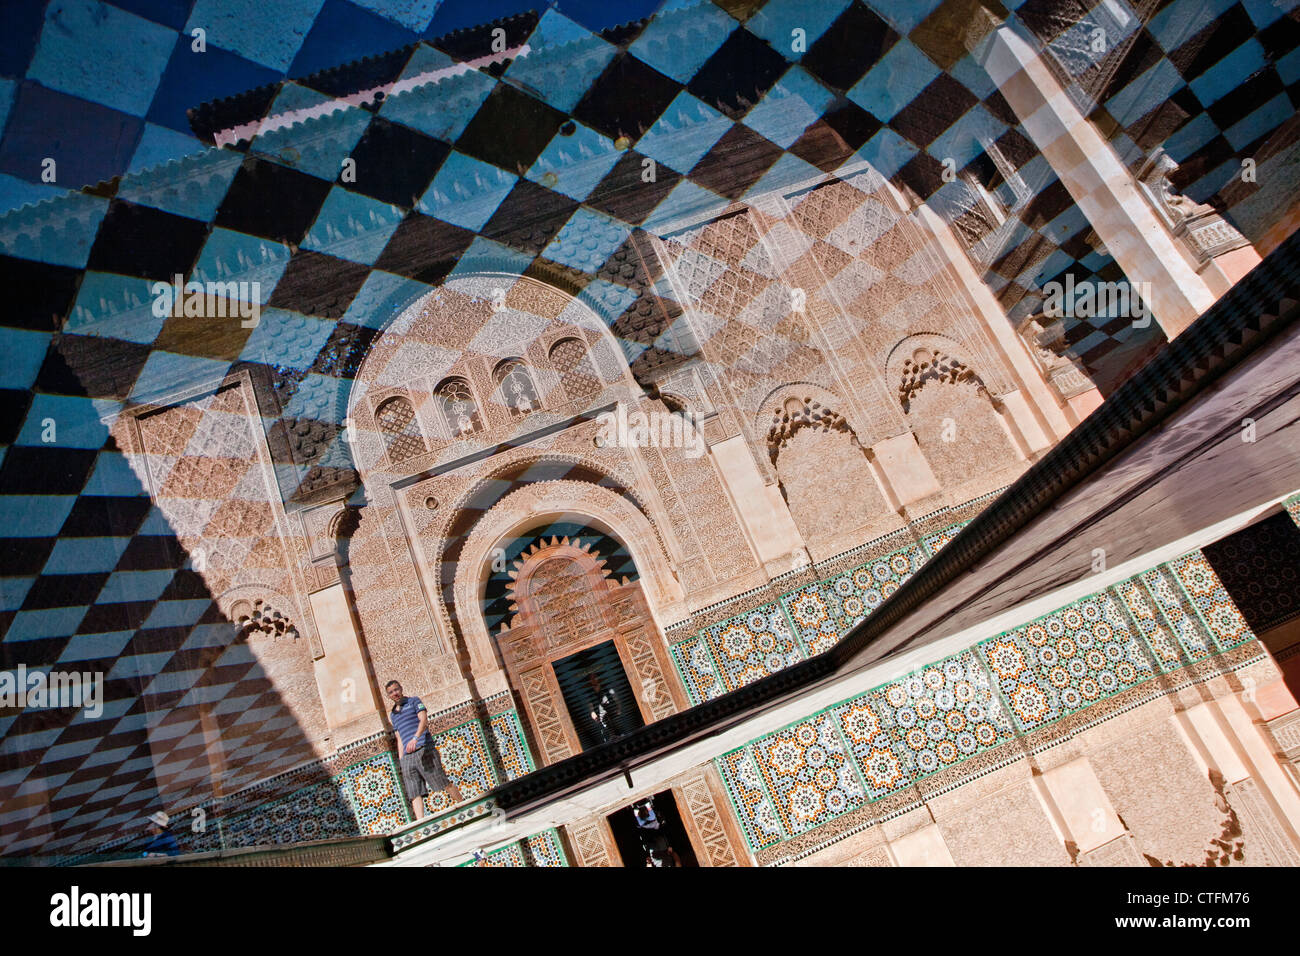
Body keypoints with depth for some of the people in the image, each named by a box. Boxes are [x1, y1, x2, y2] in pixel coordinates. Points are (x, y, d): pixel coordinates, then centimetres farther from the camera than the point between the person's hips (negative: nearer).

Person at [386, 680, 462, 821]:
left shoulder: (413, 701, 9)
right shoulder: (394, 715, 24)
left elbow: (424, 720, -8)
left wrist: (415, 738, -25)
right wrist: (401, 761, 14)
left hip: (423, 749, -5)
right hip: (407, 756, 5)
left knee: (443, 782, -6)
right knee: (414, 793, -5)